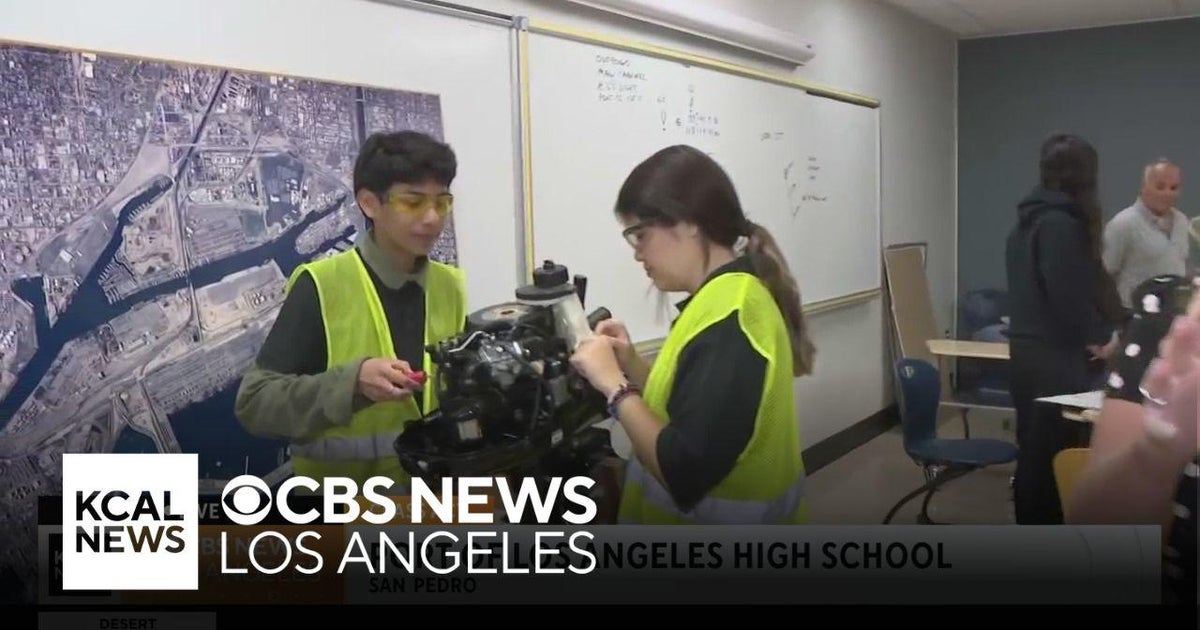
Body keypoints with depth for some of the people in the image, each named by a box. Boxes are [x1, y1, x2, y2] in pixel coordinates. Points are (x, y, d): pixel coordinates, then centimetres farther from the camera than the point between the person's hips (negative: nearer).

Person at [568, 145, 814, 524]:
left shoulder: (727, 317, -24)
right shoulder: (731, 294, 6)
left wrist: (613, 384, -20)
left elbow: (684, 472, -29)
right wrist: (631, 364, 0)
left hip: (720, 521, -9)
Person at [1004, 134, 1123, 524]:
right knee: (1055, 451, -3)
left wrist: (1094, 332, 14)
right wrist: (1100, 335, -4)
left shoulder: (1027, 220, 13)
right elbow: (1069, 293, -20)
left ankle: (1032, 528, 24)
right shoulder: (1061, 222, -15)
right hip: (1054, 353, -9)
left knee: (1035, 448, 15)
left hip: (1027, 346, 9)